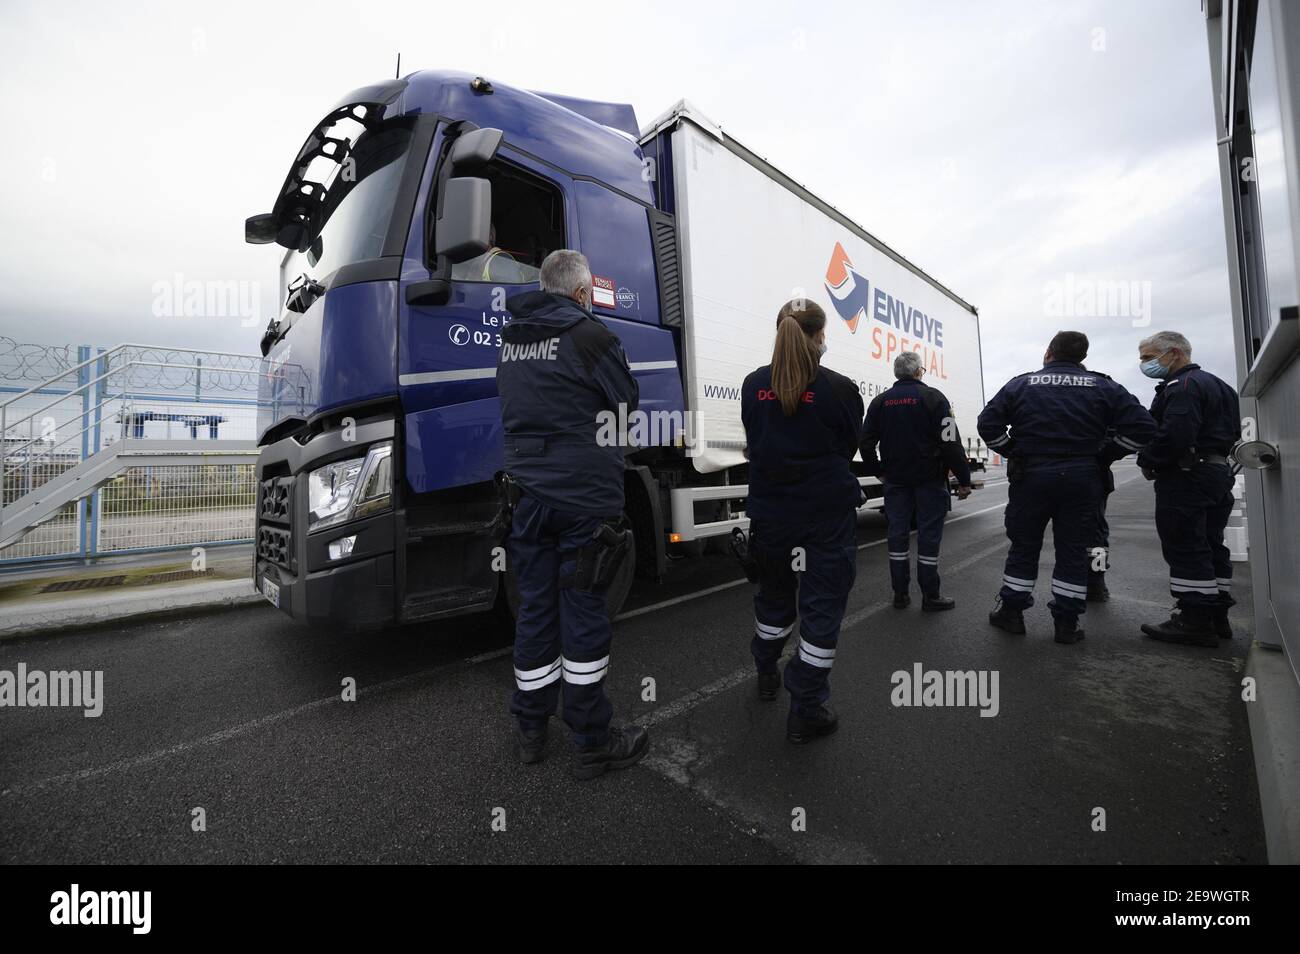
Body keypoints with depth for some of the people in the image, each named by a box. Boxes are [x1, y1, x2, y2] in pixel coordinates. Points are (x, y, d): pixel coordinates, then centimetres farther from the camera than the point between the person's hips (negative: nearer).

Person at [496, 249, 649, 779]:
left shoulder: (510, 338, 12)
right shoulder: (589, 333, -8)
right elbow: (627, 402, 0)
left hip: (527, 493, 6)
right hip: (585, 495, -6)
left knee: (535, 609, 14)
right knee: (583, 614, 2)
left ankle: (530, 729, 28)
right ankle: (591, 743, 16)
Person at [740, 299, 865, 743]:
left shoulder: (754, 384, -3)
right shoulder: (840, 389, -11)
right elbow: (849, 448, 4)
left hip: (770, 512, 4)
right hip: (827, 515, -3)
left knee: (774, 594, 22)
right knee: (822, 606, 8)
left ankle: (767, 673, 43)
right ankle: (806, 711, 15)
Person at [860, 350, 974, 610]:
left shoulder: (880, 401, 6)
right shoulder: (933, 397, -7)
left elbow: (866, 442, 7)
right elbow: (951, 443, -12)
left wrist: (878, 471, 18)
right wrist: (964, 479, -7)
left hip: (896, 480, 4)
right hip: (929, 479, -4)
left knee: (898, 534, 8)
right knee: (928, 536, 2)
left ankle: (901, 594, 14)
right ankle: (930, 597, 8)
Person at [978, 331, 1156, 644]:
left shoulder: (1020, 384, 1)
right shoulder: (1102, 387, 4)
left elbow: (988, 423, -7)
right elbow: (1142, 427, -3)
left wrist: (1012, 453, 4)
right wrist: (1104, 453, 8)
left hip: (1030, 476, -1)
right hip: (1081, 478, 1)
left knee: (1023, 547, 10)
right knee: (1073, 551, 10)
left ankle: (1011, 611, 18)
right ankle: (1066, 623, 15)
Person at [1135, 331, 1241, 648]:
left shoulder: (1183, 386, -14)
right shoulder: (1213, 383, 20)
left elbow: (1174, 435, -27)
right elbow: (1229, 432, 24)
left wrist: (1147, 461, -11)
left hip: (1186, 477, -11)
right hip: (1218, 472, 11)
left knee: (1185, 550, -6)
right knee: (1210, 548, 15)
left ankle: (1195, 622, -2)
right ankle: (1217, 617, 22)